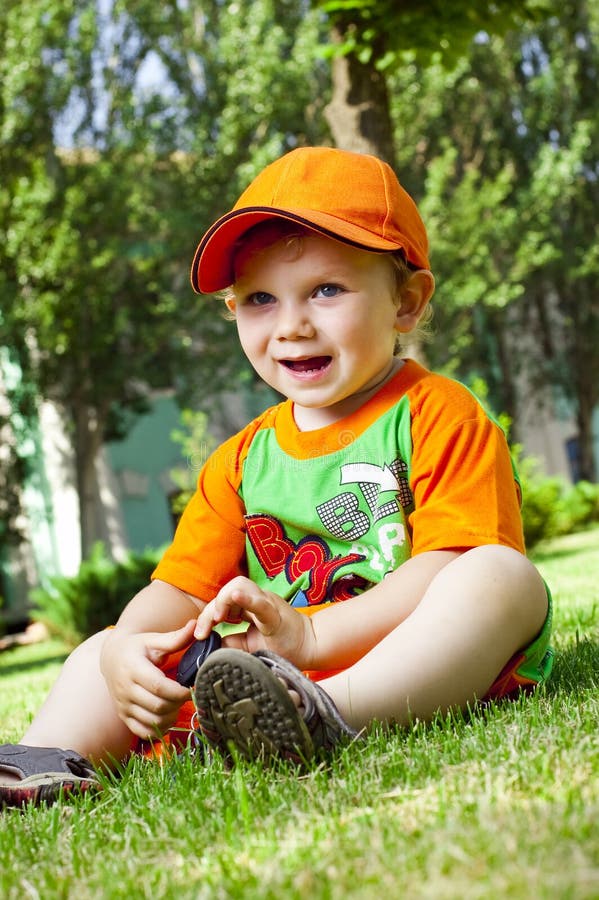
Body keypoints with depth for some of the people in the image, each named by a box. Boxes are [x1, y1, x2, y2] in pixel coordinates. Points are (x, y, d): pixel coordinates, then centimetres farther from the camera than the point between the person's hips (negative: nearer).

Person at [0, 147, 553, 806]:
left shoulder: (435, 413, -1)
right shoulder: (241, 461, 16)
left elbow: (459, 563, -15)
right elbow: (179, 590, 11)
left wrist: (310, 633, -27)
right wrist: (124, 649, -14)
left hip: (414, 668, -4)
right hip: (277, 676, 5)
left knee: (505, 578, -33)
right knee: (105, 651, 4)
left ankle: (327, 717, -53)